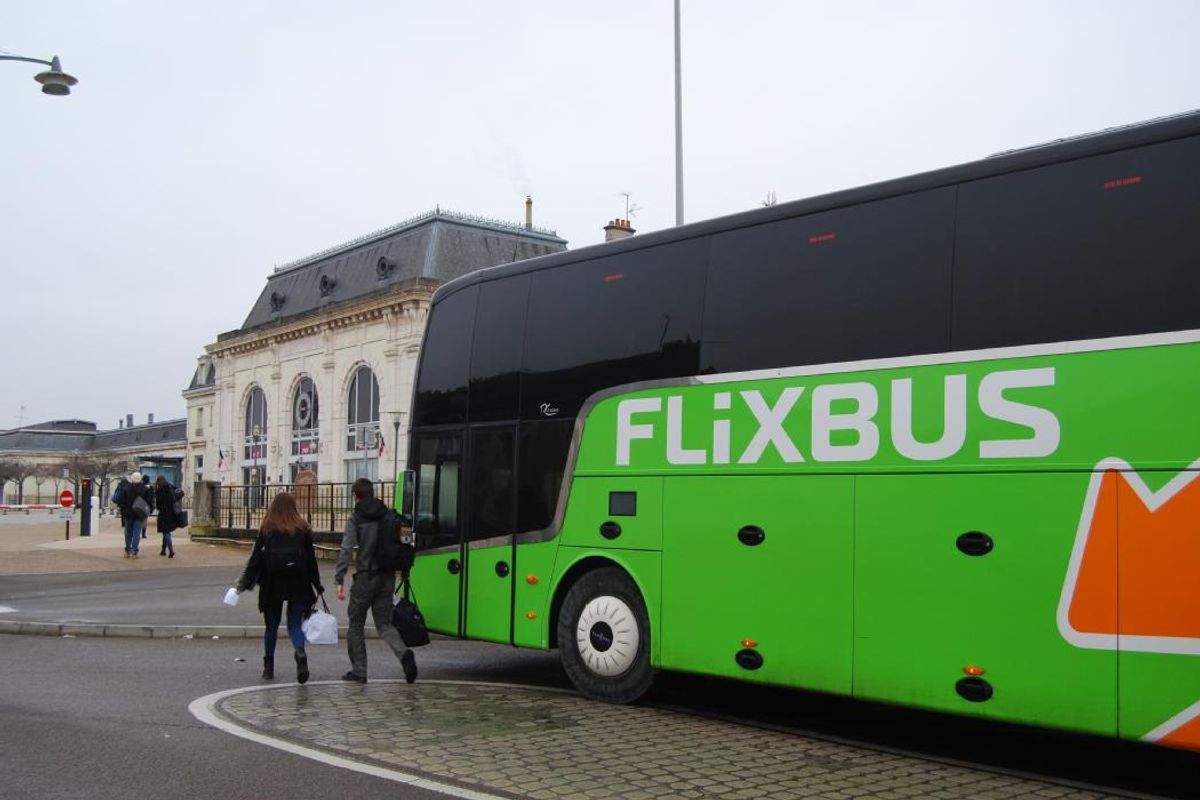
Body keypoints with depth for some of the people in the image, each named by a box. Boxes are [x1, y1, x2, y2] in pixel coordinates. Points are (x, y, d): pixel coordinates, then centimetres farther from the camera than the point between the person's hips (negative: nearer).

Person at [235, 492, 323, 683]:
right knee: (295, 624, 6)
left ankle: (268, 666, 20)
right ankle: (300, 653, -22)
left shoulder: (267, 529, 0)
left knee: (272, 625, 14)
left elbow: (256, 557, 0)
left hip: (273, 585, 0)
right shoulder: (302, 528, 3)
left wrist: (245, 582, 9)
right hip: (298, 584, 0)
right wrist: (317, 585, 13)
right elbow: (311, 558, 5)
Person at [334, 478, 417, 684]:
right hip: (387, 577, 4)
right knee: (384, 623, 10)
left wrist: (339, 581, -13)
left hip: (365, 577, -4)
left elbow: (346, 551, -13)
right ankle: (404, 654, -17)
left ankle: (359, 671, 14)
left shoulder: (355, 520, -6)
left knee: (356, 624, 11)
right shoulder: (389, 516, 8)